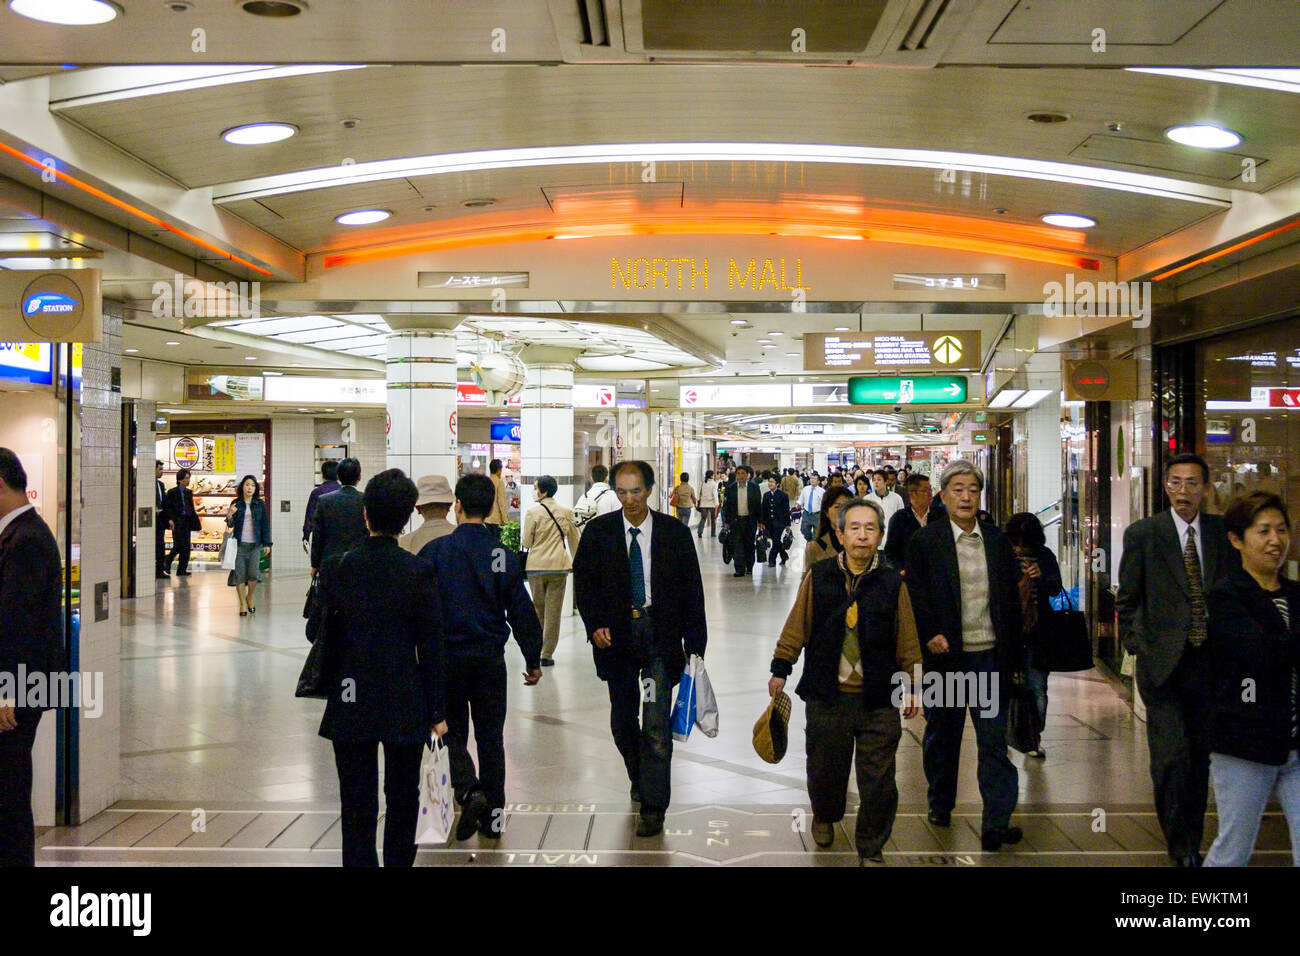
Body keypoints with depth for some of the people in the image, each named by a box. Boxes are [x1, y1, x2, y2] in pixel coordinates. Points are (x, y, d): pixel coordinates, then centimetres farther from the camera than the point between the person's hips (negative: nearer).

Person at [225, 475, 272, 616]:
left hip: (255, 544, 0)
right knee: (239, 574, 0)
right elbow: (231, 525, 3)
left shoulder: (260, 504, 5)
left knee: (254, 573, -8)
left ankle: (250, 598, 18)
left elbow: (265, 524, 7)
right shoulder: (236, 504, 4)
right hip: (239, 543, 0)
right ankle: (243, 604, 12)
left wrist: (266, 543, 2)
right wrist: (229, 517, -19)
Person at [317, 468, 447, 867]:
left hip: (350, 705, 1)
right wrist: (437, 711, 1)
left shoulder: (334, 568, -6)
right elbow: (431, 648, -6)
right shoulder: (419, 572, -9)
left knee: (357, 804, 6)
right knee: (403, 797, 15)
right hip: (406, 704, 0)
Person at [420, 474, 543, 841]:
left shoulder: (436, 551, -9)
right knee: (491, 735, 11)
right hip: (490, 658, 2)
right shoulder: (504, 556, -3)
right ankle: (493, 815, 16)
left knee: (453, 732, 11)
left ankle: (469, 791, -13)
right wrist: (533, 660, 10)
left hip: (447, 656, -2)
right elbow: (522, 612, 0)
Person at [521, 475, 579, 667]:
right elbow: (574, 541, 11)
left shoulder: (533, 512, -9)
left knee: (537, 608, 14)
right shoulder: (566, 512, 2)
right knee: (554, 611, 4)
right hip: (559, 565, 2)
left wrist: (521, 538, 17)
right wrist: (576, 561, 25)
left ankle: (536, 650, 21)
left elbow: (526, 542, -6)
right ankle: (547, 654, 5)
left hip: (536, 566, -2)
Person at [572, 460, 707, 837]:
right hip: (617, 635, 2)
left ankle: (653, 807, -3)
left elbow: (692, 592, 2)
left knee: (656, 724, -9)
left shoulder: (675, 533, -1)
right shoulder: (598, 531, 1)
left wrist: (695, 646, -1)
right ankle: (640, 778, 40)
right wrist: (595, 624, -9)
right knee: (623, 720, 15)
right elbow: (583, 581, 7)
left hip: (661, 637, -2)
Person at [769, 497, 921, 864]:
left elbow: (907, 641, 8)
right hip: (826, 696, 0)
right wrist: (780, 671, 7)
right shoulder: (818, 578, 1)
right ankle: (824, 815, 45)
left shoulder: (892, 583, 2)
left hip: (878, 700, 0)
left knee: (878, 779, 2)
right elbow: (796, 628, 7)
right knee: (825, 768, 14)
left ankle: (872, 848, 20)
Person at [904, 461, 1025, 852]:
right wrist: (931, 635, -18)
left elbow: (1011, 599, 11)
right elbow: (915, 596, -3)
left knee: (995, 740, -2)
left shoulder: (997, 540, 9)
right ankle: (940, 805, 32)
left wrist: (1015, 657, 8)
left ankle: (996, 823, -2)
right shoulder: (924, 541, -1)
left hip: (991, 655, 2)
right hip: (946, 654, -2)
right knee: (943, 734, 13)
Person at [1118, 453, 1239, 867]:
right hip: (1163, 662, -3)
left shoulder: (1223, 533, 6)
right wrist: (1135, 646, 1)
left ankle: (1192, 843, 25)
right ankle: (1180, 846, 3)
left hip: (1210, 662, 3)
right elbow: (1127, 599, 5)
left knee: (1200, 757, 10)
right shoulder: (1142, 534, -1)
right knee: (1172, 757, -10)